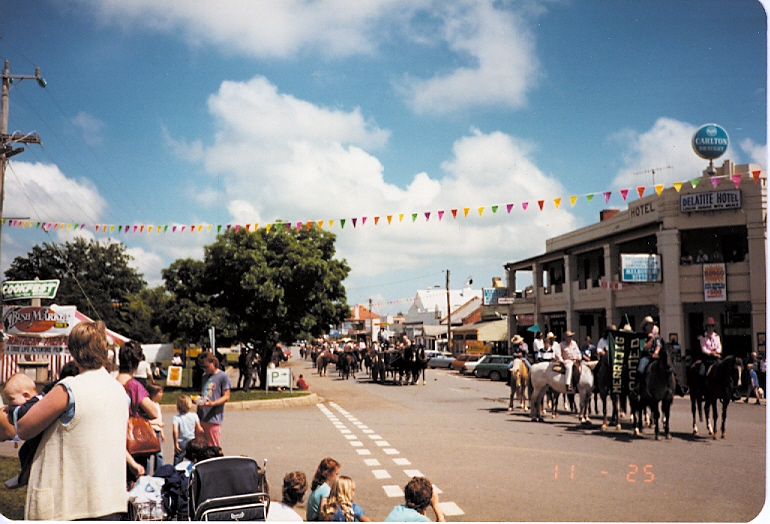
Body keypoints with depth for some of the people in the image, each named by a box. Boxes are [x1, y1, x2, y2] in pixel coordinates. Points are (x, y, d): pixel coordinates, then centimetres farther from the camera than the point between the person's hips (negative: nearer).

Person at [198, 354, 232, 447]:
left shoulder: (223, 376, -5)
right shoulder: (205, 376, 17)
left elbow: (226, 397, -8)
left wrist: (212, 403, -23)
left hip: (213, 418, -7)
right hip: (201, 417, 7)